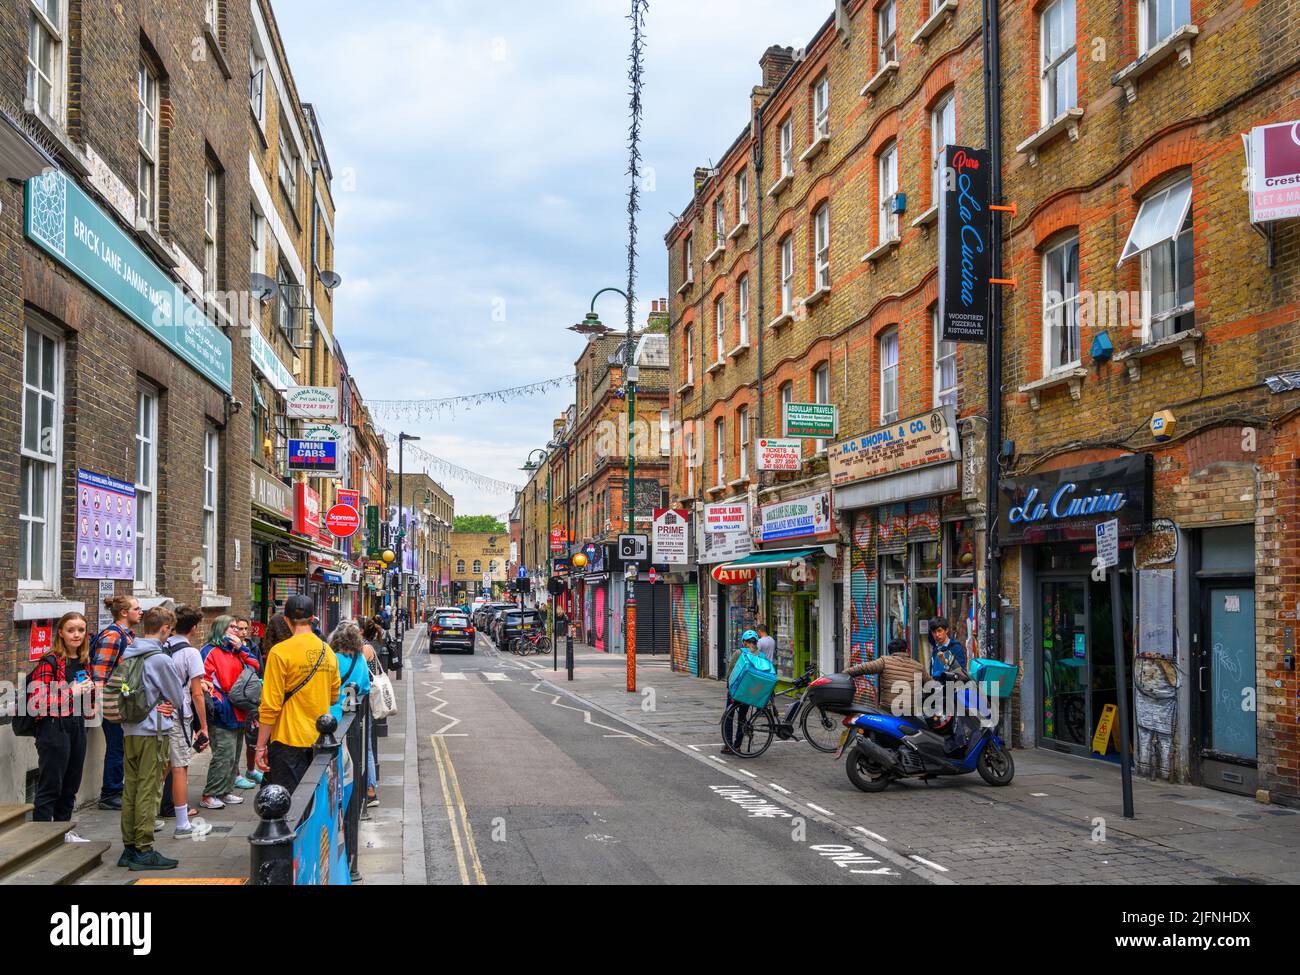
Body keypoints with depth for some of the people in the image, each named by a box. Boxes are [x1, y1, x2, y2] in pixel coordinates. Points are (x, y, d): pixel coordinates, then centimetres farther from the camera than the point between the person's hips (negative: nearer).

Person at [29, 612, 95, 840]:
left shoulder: (83, 661, 11)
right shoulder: (50, 662, -13)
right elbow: (36, 701, -20)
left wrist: (90, 689, 6)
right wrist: (70, 692, -22)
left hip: (77, 727, 8)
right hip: (54, 728, -8)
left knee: (71, 784, 15)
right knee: (50, 786, -3)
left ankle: (64, 831, 28)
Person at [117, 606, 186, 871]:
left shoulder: (126, 655, 7)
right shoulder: (160, 659, -14)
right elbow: (178, 696, -5)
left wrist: (156, 703, 5)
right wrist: (175, 711, 17)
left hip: (129, 730, 7)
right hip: (153, 732, -7)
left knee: (130, 788, 11)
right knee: (148, 791, -3)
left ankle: (129, 848, 18)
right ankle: (144, 851, 0)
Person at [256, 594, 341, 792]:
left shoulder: (280, 652, -11)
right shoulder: (328, 652, 6)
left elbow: (270, 705, -13)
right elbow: (334, 697, 13)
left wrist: (261, 746, -8)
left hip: (289, 740, -6)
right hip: (320, 739, 6)